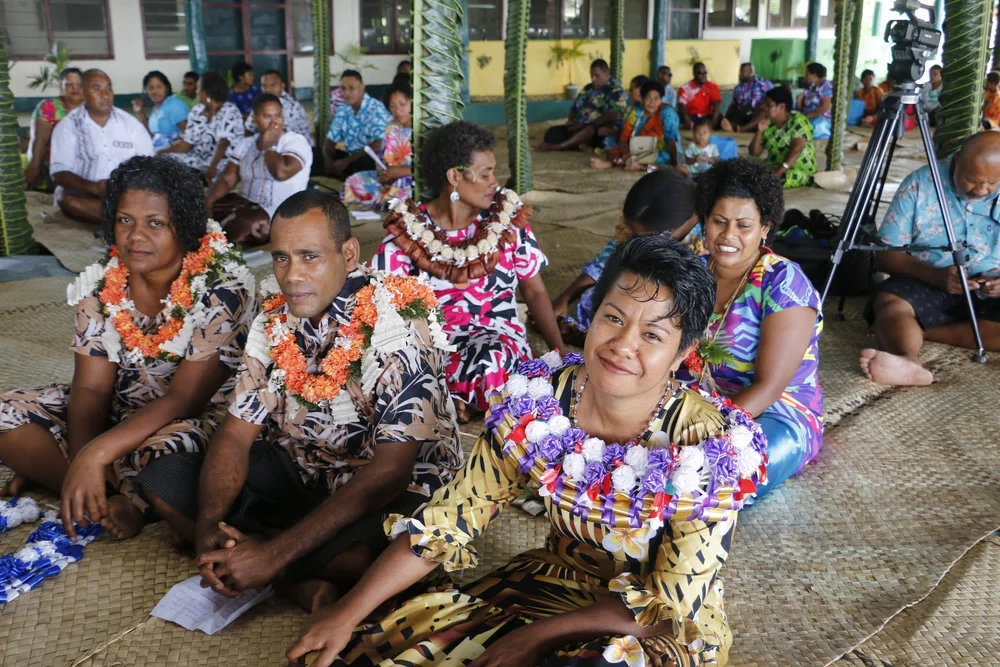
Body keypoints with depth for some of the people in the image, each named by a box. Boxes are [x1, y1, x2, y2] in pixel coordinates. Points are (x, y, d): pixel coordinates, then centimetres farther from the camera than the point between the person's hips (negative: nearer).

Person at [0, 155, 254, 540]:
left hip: (203, 414, -5)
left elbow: (184, 398, -24)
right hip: (122, 410, 6)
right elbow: (91, 388, -9)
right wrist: (81, 465, -27)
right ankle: (123, 496, -14)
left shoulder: (223, 287, -21)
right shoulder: (100, 283, -6)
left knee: (160, 452, -39)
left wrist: (95, 454, -33)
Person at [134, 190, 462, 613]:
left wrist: (275, 554, -30)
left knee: (362, 552, -41)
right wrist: (207, 527, -22)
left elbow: (390, 471, -27)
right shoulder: (274, 321, -3)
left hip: (396, 491, -7)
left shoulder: (396, 325, -23)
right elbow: (236, 434, -2)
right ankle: (302, 582, -17)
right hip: (299, 472, 7)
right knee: (162, 481, -9)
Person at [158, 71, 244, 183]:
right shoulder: (197, 112, 10)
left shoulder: (229, 112, -12)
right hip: (199, 160, 7)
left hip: (222, 163, -7)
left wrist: (212, 167, -40)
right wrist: (163, 152, -1)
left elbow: (223, 144, -26)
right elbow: (186, 143, 9)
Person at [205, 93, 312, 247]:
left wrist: (267, 146, -8)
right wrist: (207, 202, -11)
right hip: (246, 206, 6)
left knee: (238, 226, -31)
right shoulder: (245, 144, 13)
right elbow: (227, 179, 5)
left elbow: (281, 172, -24)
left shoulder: (297, 142, -5)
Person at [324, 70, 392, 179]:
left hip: (375, 159, -8)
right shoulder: (342, 110, 6)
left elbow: (377, 146, -25)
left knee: (359, 165, -39)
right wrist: (328, 159, -16)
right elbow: (331, 140, 8)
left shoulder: (376, 109, -16)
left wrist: (347, 161, -24)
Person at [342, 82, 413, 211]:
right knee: (355, 182, -8)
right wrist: (385, 173, -10)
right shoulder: (392, 127, 11)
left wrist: (401, 171, -21)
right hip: (392, 178, 7)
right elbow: (385, 159, 13)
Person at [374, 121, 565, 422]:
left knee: (490, 358, -35)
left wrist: (560, 352, -2)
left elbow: (535, 292, 8)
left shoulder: (507, 219, 3)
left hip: (500, 336, 2)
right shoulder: (407, 232, -2)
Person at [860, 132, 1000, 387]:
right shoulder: (919, 184, -3)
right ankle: (909, 362, -64)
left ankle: (917, 332, -26)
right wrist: (936, 275, -23)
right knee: (890, 301, -34)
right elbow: (885, 254, -6)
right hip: (926, 285, -1)